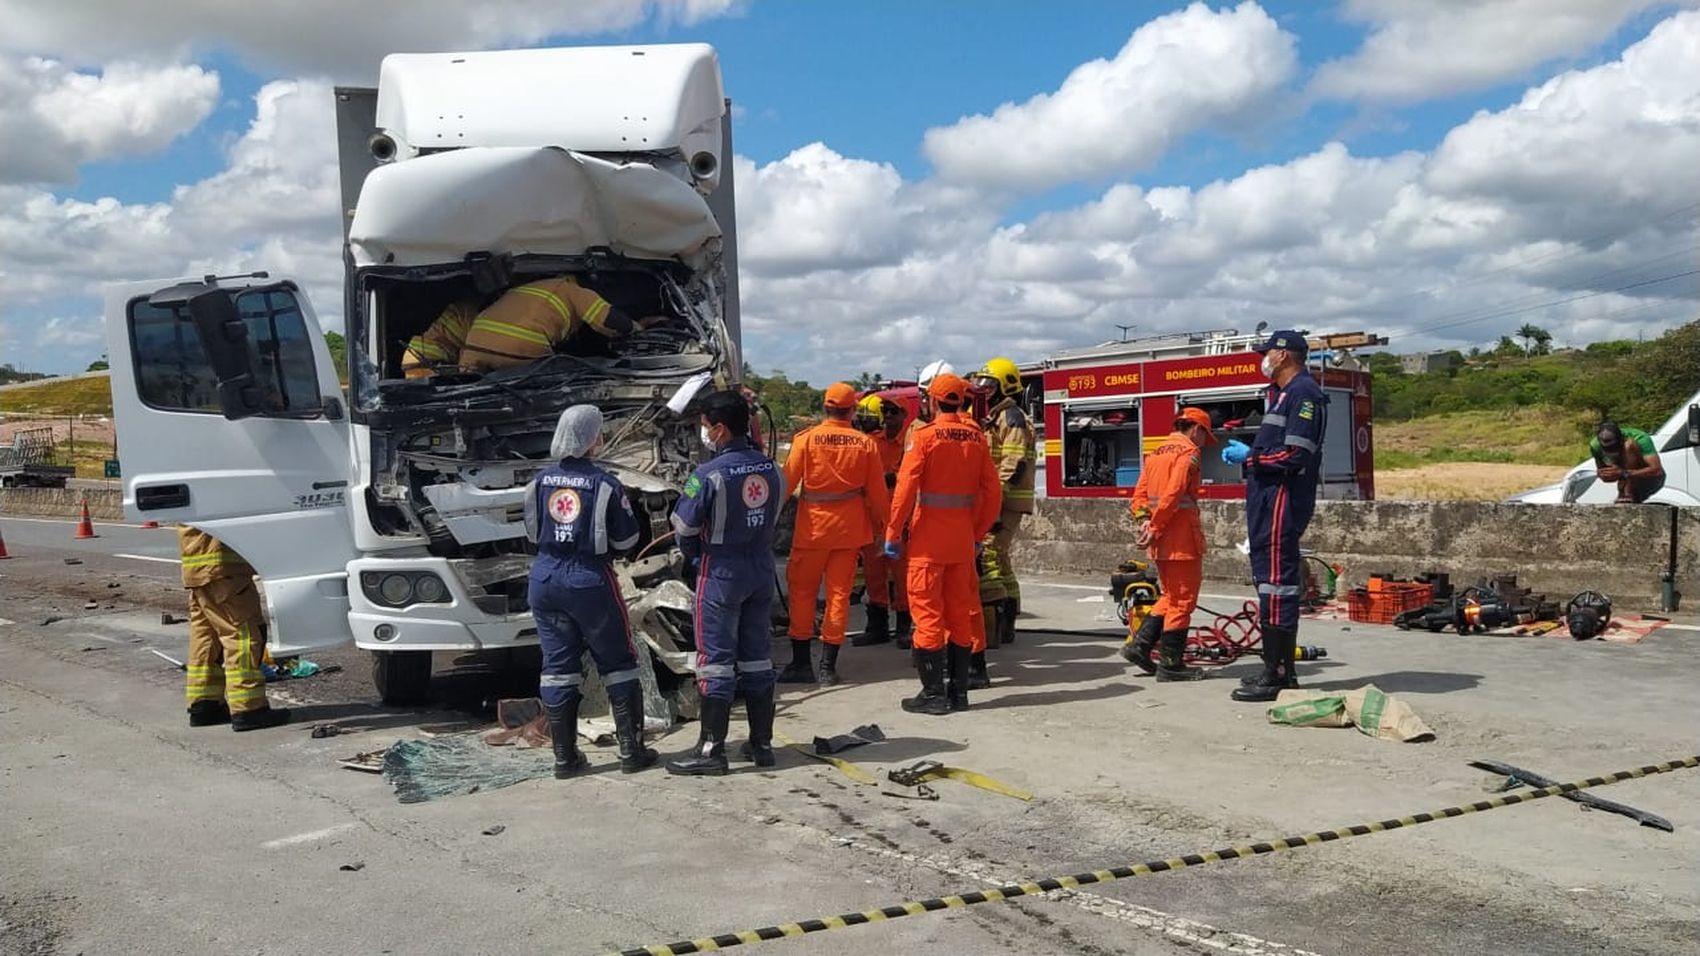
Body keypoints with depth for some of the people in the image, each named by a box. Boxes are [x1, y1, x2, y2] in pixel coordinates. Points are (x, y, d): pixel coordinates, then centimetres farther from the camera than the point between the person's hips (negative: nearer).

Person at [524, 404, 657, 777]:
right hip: (590, 580, -4)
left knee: (557, 665, 10)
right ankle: (631, 750, 10)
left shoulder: (540, 482, 0)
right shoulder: (604, 484, -13)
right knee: (617, 662, 8)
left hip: (546, 579, 4)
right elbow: (627, 539, -6)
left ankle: (564, 757, 12)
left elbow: (533, 532, 12)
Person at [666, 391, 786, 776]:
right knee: (757, 656, 13)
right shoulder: (772, 470, 0)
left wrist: (692, 553, 10)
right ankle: (762, 743, 20)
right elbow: (773, 517, 6)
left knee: (717, 658, 0)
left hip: (721, 573, -6)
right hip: (762, 570, 6)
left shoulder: (710, 474, -19)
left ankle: (711, 749, 3)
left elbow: (684, 525, -10)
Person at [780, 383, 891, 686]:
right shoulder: (865, 444, -3)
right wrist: (881, 524, 16)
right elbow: (877, 492, 2)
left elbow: (787, 482, -7)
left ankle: (801, 662, 10)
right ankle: (828, 665, 9)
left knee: (802, 591, 10)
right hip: (849, 527, 2)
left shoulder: (806, 439, -8)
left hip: (812, 526, -2)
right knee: (839, 593, 8)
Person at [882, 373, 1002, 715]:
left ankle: (934, 693, 1)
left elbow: (906, 488, -13)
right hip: (963, 538, 5)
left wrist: (893, 533, -6)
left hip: (928, 536, -5)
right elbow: (992, 492, 5)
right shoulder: (976, 438, 5)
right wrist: (978, 532, 15)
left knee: (927, 611, 0)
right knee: (961, 612, 11)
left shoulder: (924, 435, -9)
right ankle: (958, 691, 17)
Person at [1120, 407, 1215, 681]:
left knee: (1171, 596, 19)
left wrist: (1143, 521, -3)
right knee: (1183, 600, 0)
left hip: (1161, 541, 8)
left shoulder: (1156, 453, 17)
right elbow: (1172, 495, -20)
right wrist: (1155, 529, -16)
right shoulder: (1188, 452, -10)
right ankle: (1170, 664, 3)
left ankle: (1140, 645, 14)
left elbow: (1140, 493, 10)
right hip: (1181, 539, -8)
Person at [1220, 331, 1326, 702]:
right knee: (1275, 580, 14)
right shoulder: (1281, 393, 21)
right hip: (1269, 498, 11)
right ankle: (1281, 669, 21)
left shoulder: (1303, 393, -11)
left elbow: (1294, 455, -20)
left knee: (1276, 581, -10)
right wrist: (1246, 453, 10)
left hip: (1282, 500, -11)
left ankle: (1276, 675, -9)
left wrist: (1250, 456, -10)